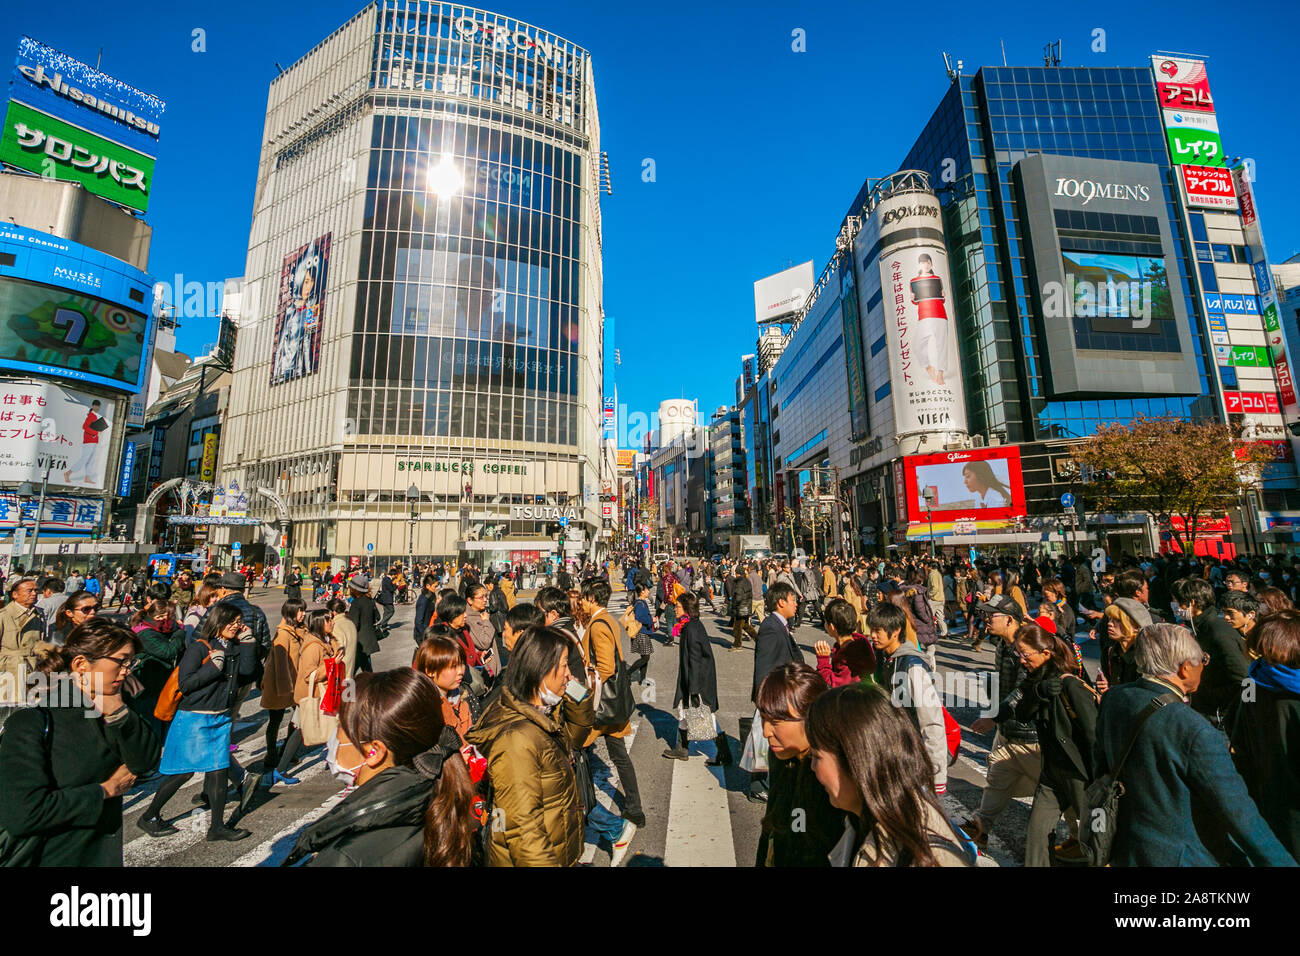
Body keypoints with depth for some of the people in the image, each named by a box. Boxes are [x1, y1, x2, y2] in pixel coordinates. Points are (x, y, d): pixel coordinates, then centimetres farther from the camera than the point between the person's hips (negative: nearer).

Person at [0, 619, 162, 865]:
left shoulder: (111, 710, -1)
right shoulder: (31, 722, -20)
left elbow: (148, 761, -9)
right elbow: (21, 814, -24)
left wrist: (119, 713, -20)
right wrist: (105, 790, -15)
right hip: (50, 858, -5)